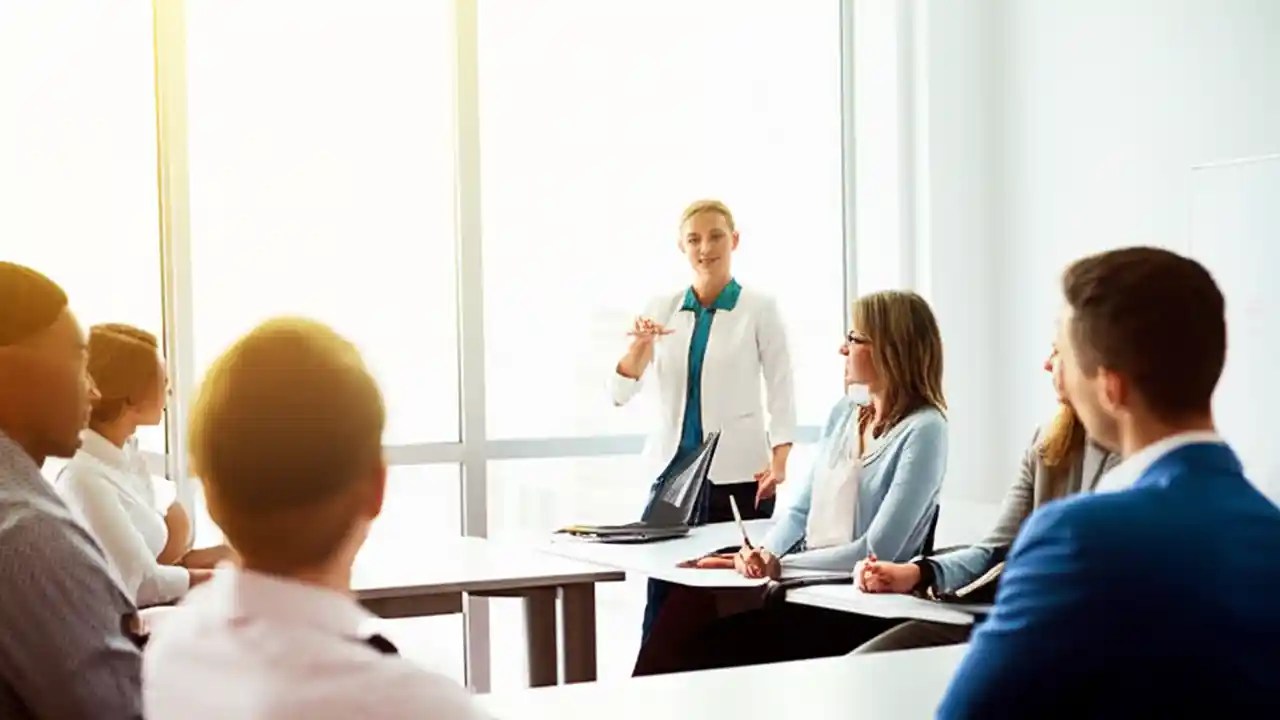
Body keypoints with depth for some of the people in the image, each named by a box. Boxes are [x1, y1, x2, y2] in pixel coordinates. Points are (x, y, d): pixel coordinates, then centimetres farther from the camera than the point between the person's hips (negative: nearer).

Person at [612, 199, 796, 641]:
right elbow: (619, 394, 6)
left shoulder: (759, 309, 0)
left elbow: (781, 390, -2)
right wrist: (639, 344, -13)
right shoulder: (662, 309, 9)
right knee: (662, 597, -1)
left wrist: (779, 462, -16)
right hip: (672, 468, 3)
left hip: (738, 473, -3)